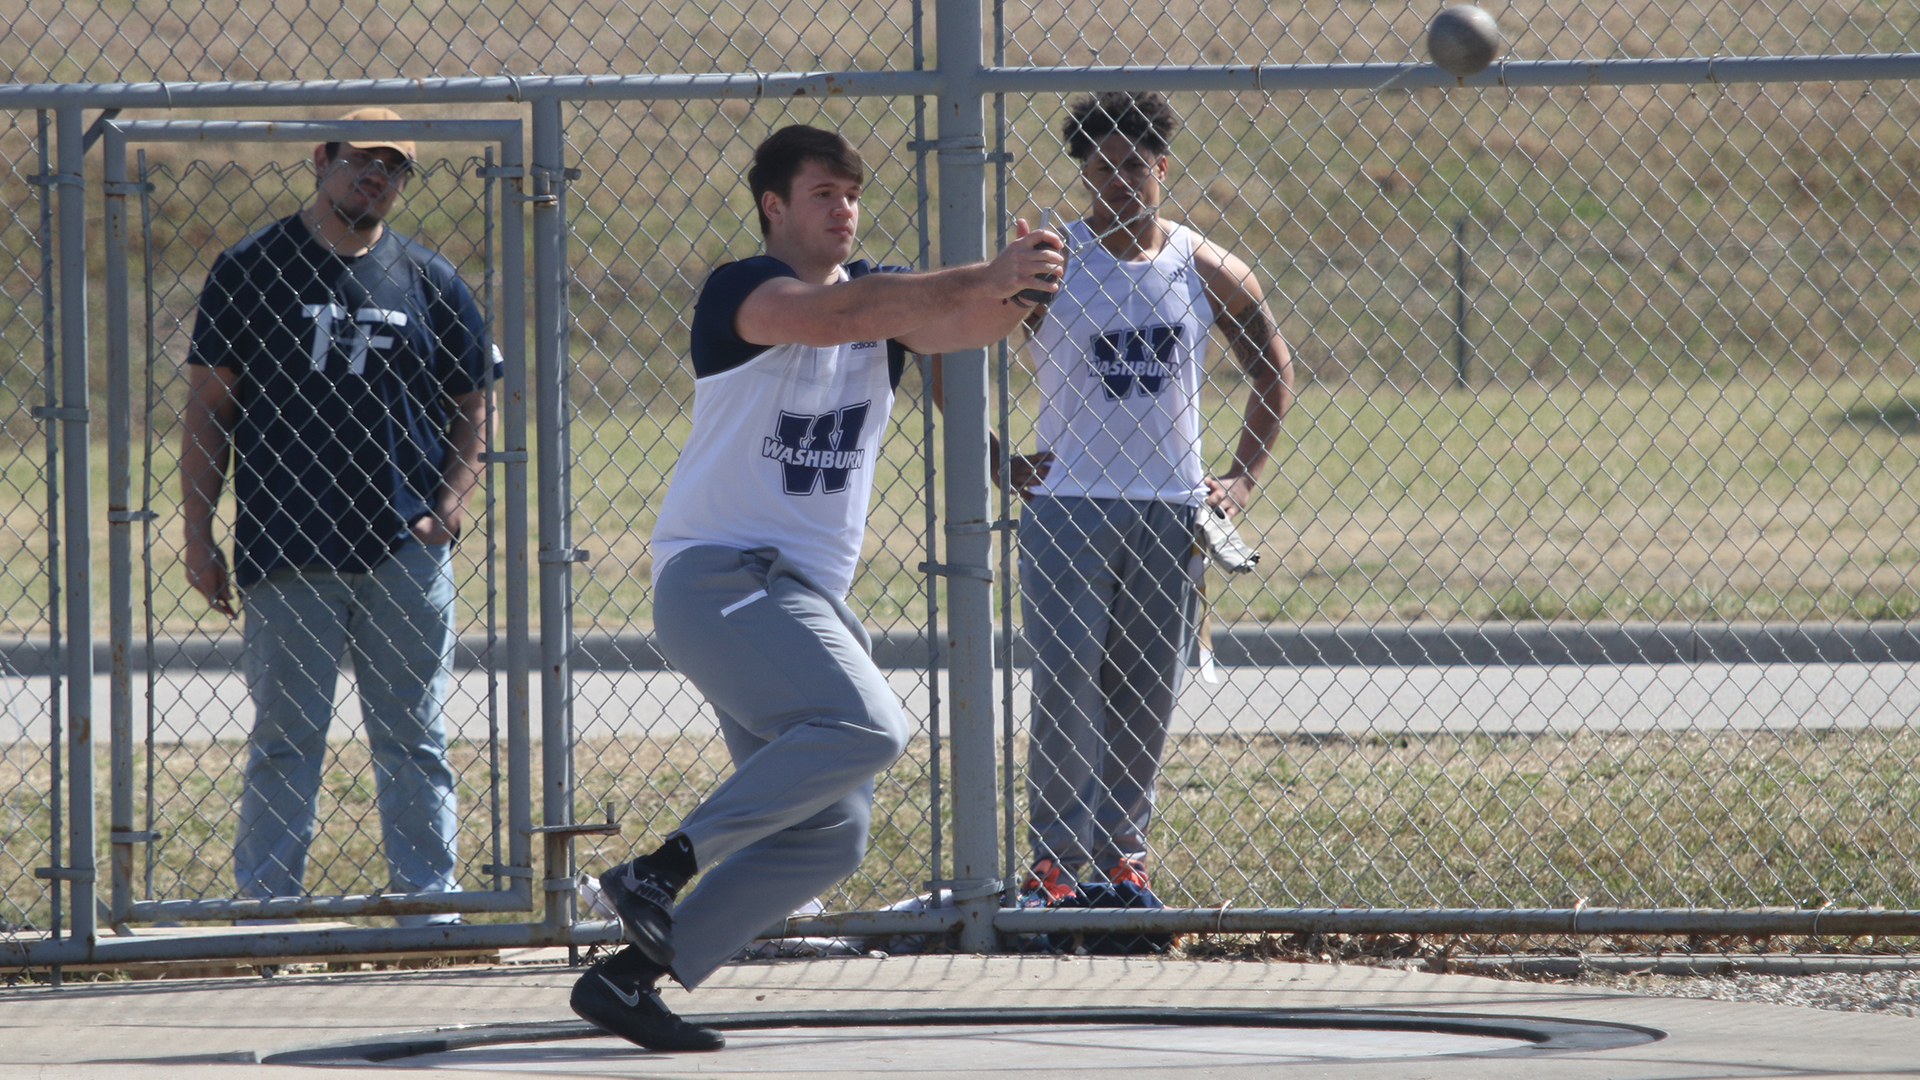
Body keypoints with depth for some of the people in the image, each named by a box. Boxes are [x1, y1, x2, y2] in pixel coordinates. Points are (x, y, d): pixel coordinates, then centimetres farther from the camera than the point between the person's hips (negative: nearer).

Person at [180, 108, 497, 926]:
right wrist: (198, 533, -2)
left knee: (414, 741, 5)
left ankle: (428, 911, 10)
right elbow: (208, 406, 4)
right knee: (284, 742, -1)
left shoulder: (430, 283, 10)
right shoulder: (251, 269, 4)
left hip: (405, 553, 2)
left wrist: (446, 510, -1)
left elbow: (472, 408, 15)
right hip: (285, 554, -2)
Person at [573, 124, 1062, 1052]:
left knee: (829, 835, 4)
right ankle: (661, 869, -25)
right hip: (716, 580, -8)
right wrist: (986, 277, -36)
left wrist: (1009, 293, -30)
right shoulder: (739, 291, -8)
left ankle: (632, 976, 7)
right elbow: (836, 314, -27)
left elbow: (955, 326, -7)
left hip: (811, 595, 8)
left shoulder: (885, 291, 12)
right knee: (865, 726, -29)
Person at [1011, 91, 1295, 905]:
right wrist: (997, 463, -4)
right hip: (1066, 508, -3)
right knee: (1066, 690, -7)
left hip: (1172, 512, 3)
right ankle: (1056, 861, -2)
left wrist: (1243, 479, 10)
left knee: (1147, 694, 5)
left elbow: (1274, 371, 18)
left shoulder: (1209, 272, 5)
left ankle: (1121, 852, 16)